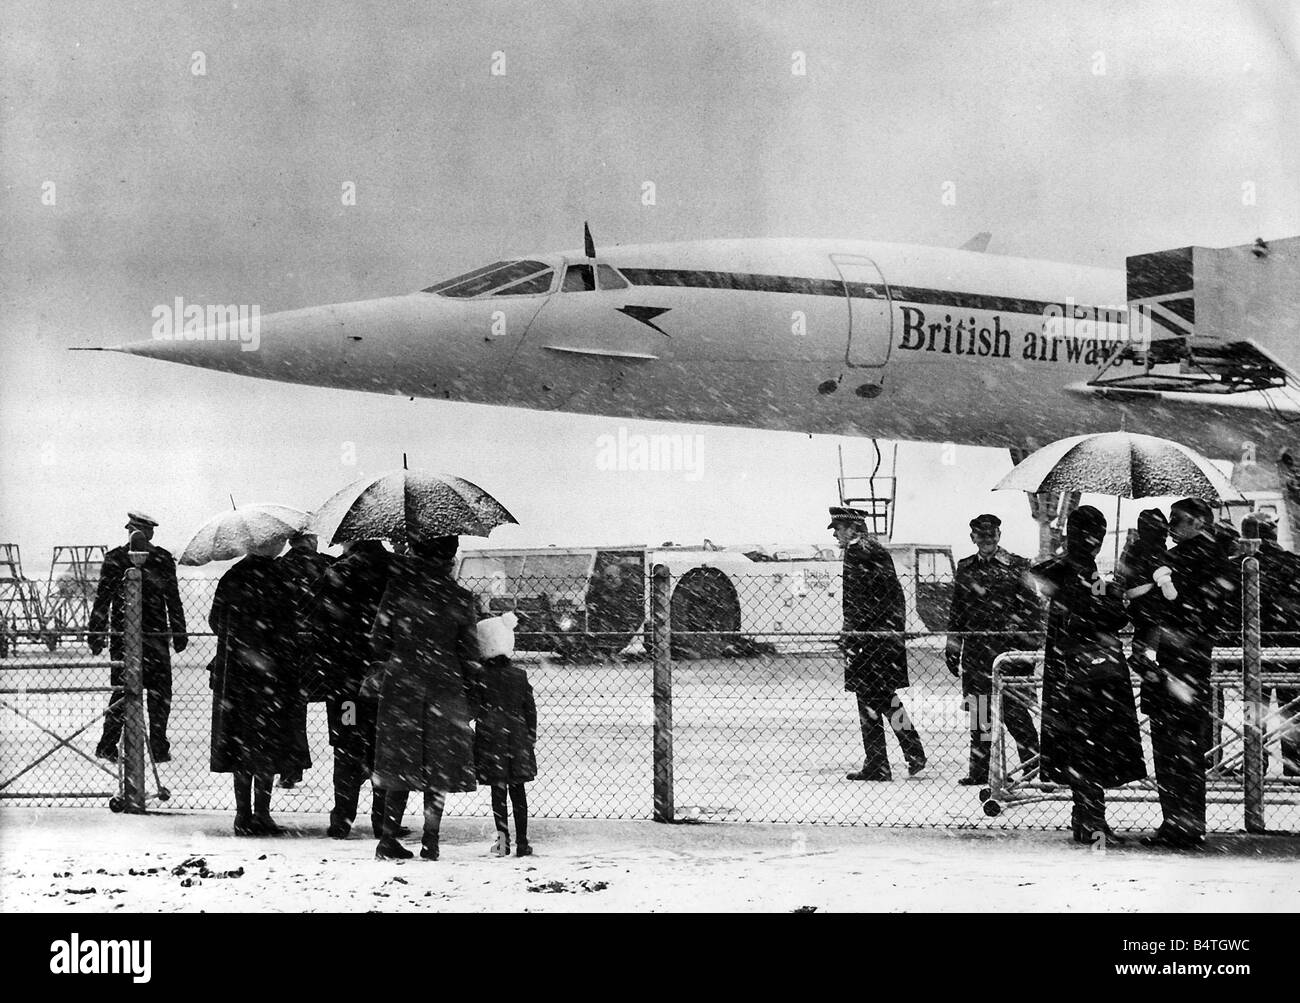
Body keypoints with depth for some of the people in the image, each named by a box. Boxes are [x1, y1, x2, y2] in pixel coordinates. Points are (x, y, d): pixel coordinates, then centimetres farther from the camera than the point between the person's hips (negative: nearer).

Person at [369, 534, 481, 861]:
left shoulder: (398, 589, -3)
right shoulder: (460, 599, -4)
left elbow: (379, 641, 1)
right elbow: (469, 653, 1)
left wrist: (382, 672, 17)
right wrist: (470, 693, 10)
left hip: (401, 688, 1)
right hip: (444, 691, -1)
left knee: (399, 769, 8)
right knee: (438, 770, 6)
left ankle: (389, 839, 5)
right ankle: (430, 842, 6)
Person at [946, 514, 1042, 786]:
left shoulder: (1017, 566, 1)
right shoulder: (965, 569, 15)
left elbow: (1031, 609, -1)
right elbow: (956, 611, 18)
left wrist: (1031, 645, -7)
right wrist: (952, 647, 14)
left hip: (1009, 649, -4)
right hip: (975, 649, 4)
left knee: (1014, 710, -5)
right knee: (978, 712, 4)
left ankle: (1033, 762, 6)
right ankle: (979, 770, 10)